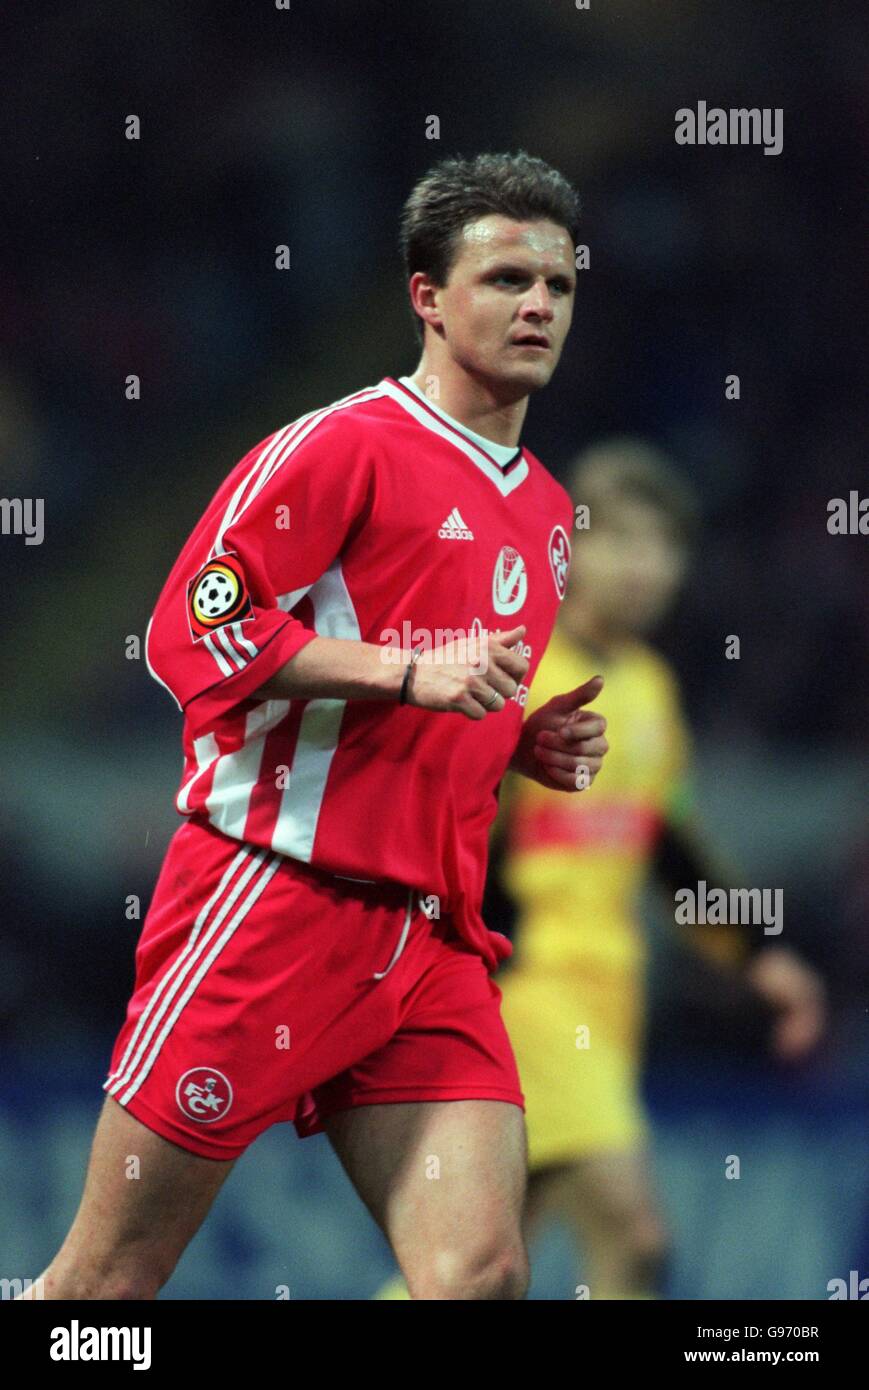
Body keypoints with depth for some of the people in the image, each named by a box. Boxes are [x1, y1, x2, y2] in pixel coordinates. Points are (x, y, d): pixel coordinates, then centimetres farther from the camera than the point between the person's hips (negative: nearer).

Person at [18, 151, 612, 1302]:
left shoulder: (547, 510, 20)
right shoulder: (347, 446, -4)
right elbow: (191, 628, -12)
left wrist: (532, 745, 12)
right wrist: (410, 670, -17)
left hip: (430, 938, 7)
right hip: (275, 895, -7)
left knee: (483, 1273, -9)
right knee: (112, 1275, -4)